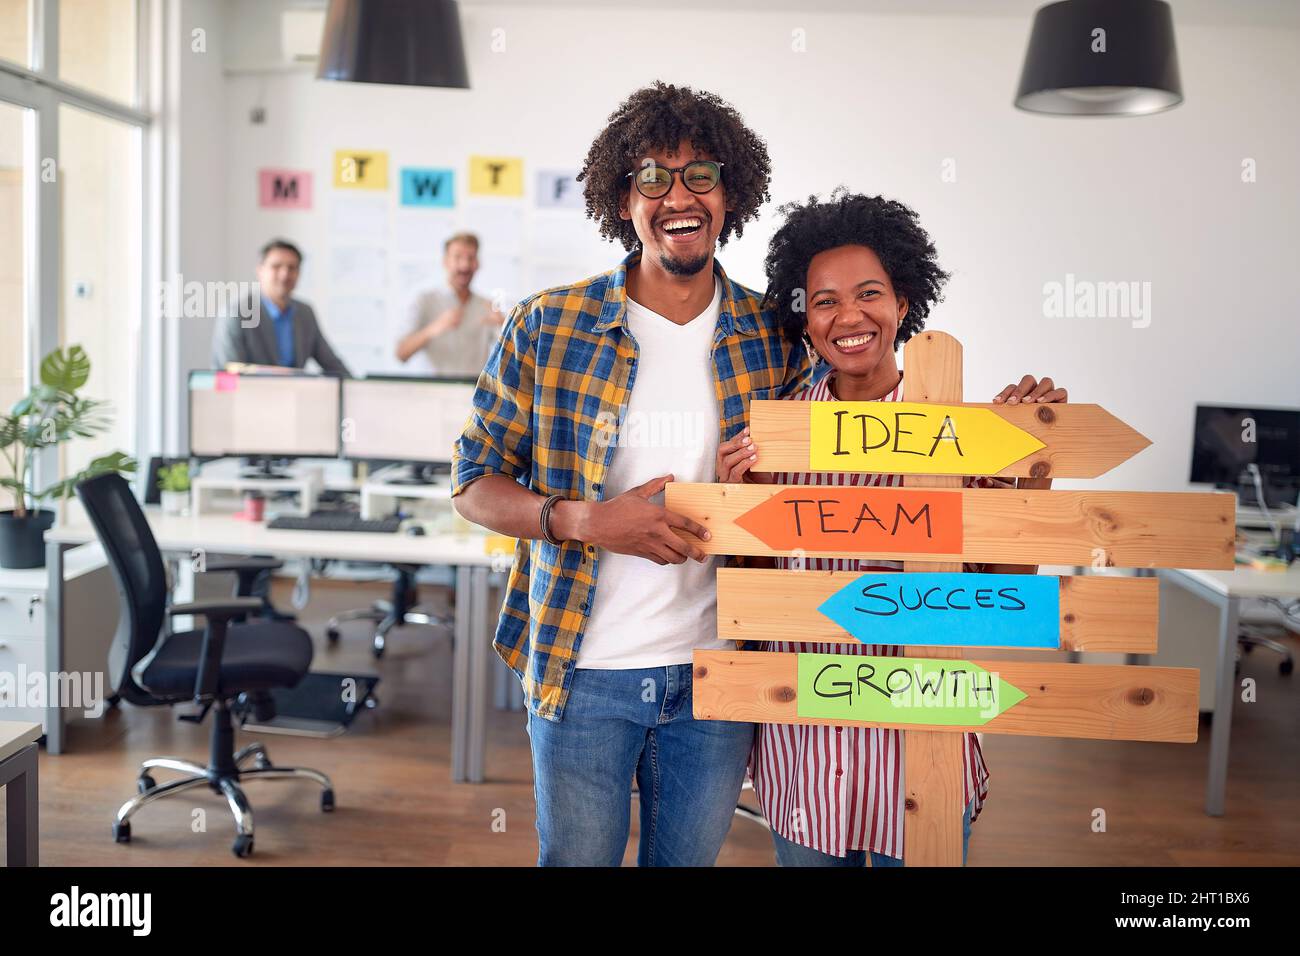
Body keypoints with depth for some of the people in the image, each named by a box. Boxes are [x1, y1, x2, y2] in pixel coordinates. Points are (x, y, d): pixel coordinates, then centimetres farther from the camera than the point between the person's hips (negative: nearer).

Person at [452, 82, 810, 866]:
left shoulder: (776, 341, 1)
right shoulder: (547, 327, -4)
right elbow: (475, 482, -1)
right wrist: (587, 520, -18)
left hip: (717, 677, 2)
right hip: (583, 671, -1)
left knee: (688, 858, 19)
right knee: (575, 857, 13)